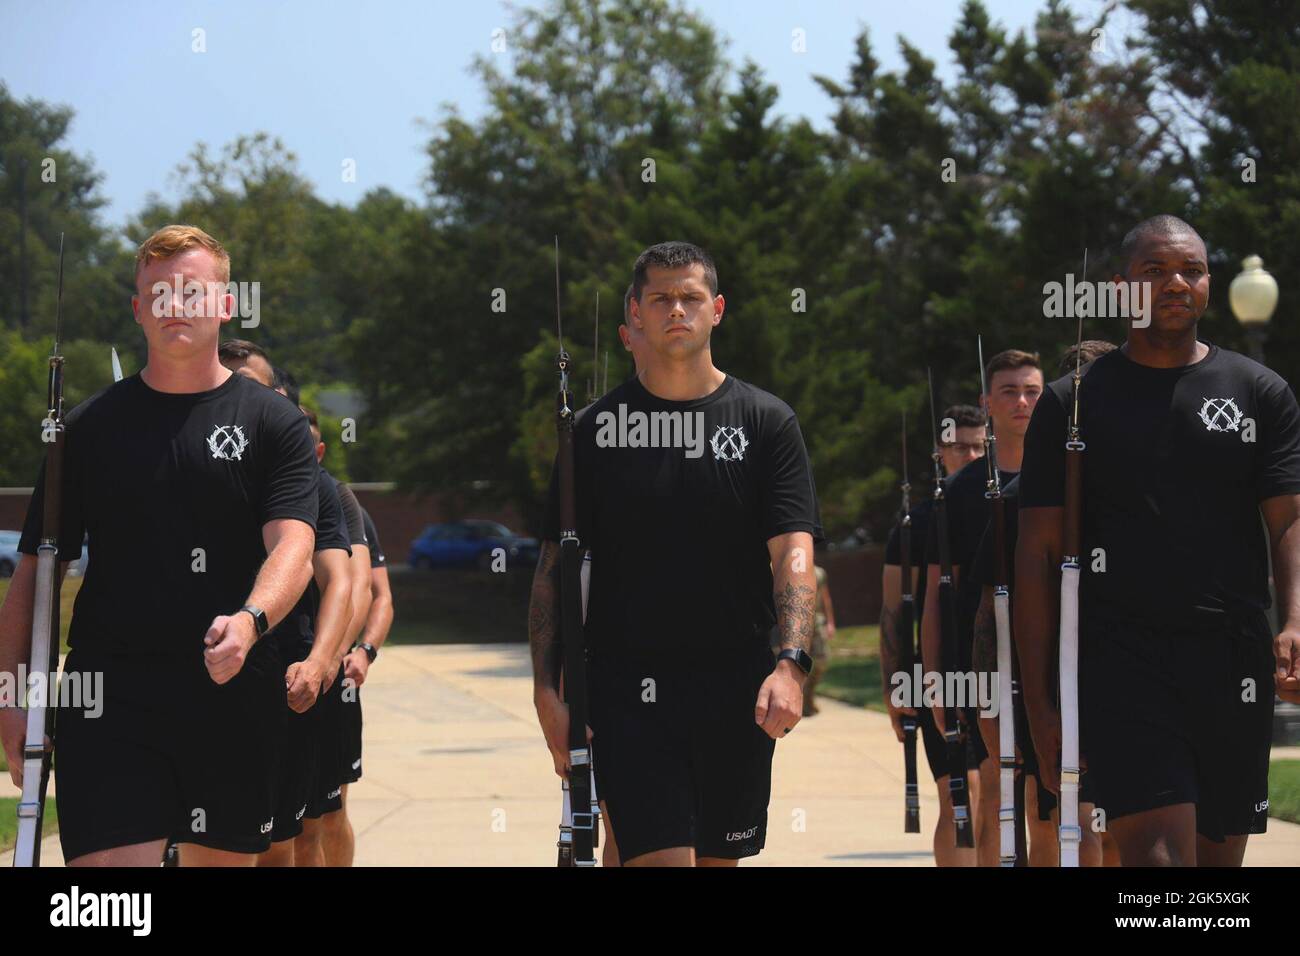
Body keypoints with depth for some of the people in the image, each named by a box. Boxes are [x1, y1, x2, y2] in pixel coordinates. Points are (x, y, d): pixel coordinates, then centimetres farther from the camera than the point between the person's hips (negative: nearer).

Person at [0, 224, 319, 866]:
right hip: (110, 699, 0)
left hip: (235, 695, 1)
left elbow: (293, 545, -9)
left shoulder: (273, 423, 5)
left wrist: (251, 620, -30)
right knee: (108, 883, -14)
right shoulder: (89, 427, 9)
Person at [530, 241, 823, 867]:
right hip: (628, 691, -1)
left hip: (738, 696, 1)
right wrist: (547, 691, -4)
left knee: (720, 859, 9)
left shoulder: (766, 422, 4)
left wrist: (792, 664, -22)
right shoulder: (597, 429, 5)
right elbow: (555, 569, 6)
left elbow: (793, 554, -6)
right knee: (661, 856, -13)